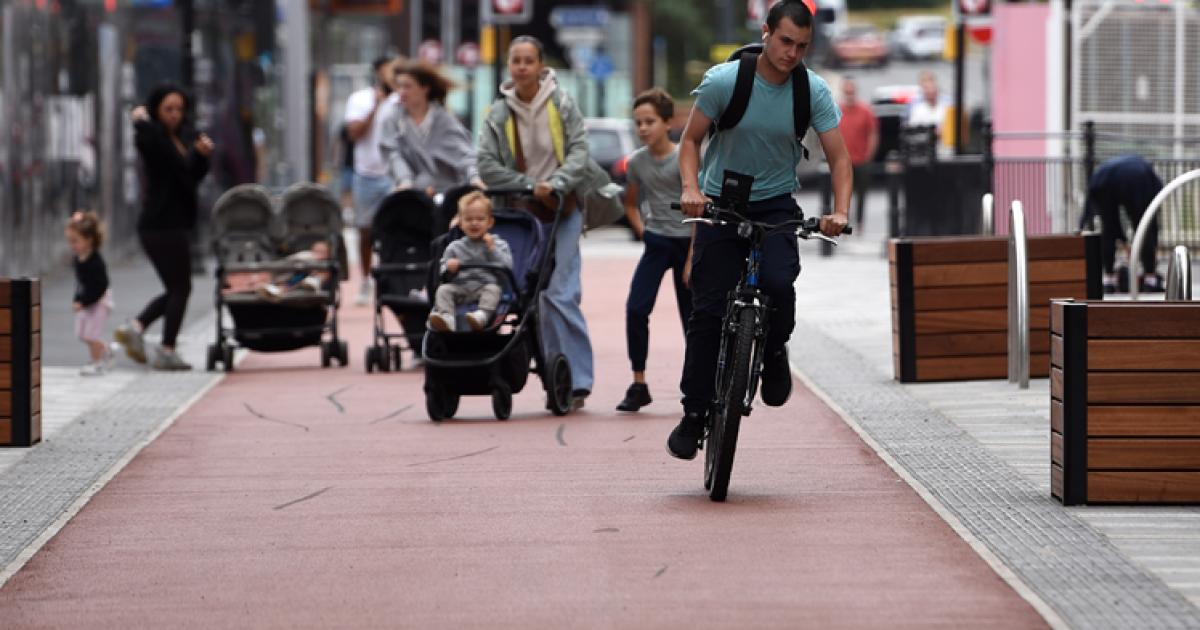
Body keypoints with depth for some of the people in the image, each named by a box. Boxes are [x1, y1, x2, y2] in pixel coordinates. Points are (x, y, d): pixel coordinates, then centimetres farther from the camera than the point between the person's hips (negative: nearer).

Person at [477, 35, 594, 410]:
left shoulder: (562, 105, 0)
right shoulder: (498, 114, 3)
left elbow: (578, 151, -5)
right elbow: (487, 165, -1)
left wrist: (555, 186, -20)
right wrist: (531, 187, -9)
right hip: (522, 214, 3)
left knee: (559, 293, -13)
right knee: (537, 296, 3)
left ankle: (575, 380, -12)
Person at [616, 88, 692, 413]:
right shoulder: (637, 161, 3)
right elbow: (631, 203, 20)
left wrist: (694, 259, -15)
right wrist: (642, 232, 5)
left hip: (687, 241, -3)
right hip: (656, 242, 4)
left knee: (692, 316, 2)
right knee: (636, 309, -12)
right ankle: (638, 385, -6)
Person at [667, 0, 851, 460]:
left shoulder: (813, 91, -8)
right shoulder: (723, 81, -13)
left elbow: (839, 158, -6)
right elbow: (691, 140, -2)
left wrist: (839, 212, -23)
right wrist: (691, 188, -20)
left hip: (776, 205, 1)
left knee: (778, 284, -27)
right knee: (708, 312, -6)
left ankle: (774, 353, 5)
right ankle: (694, 414, 4)